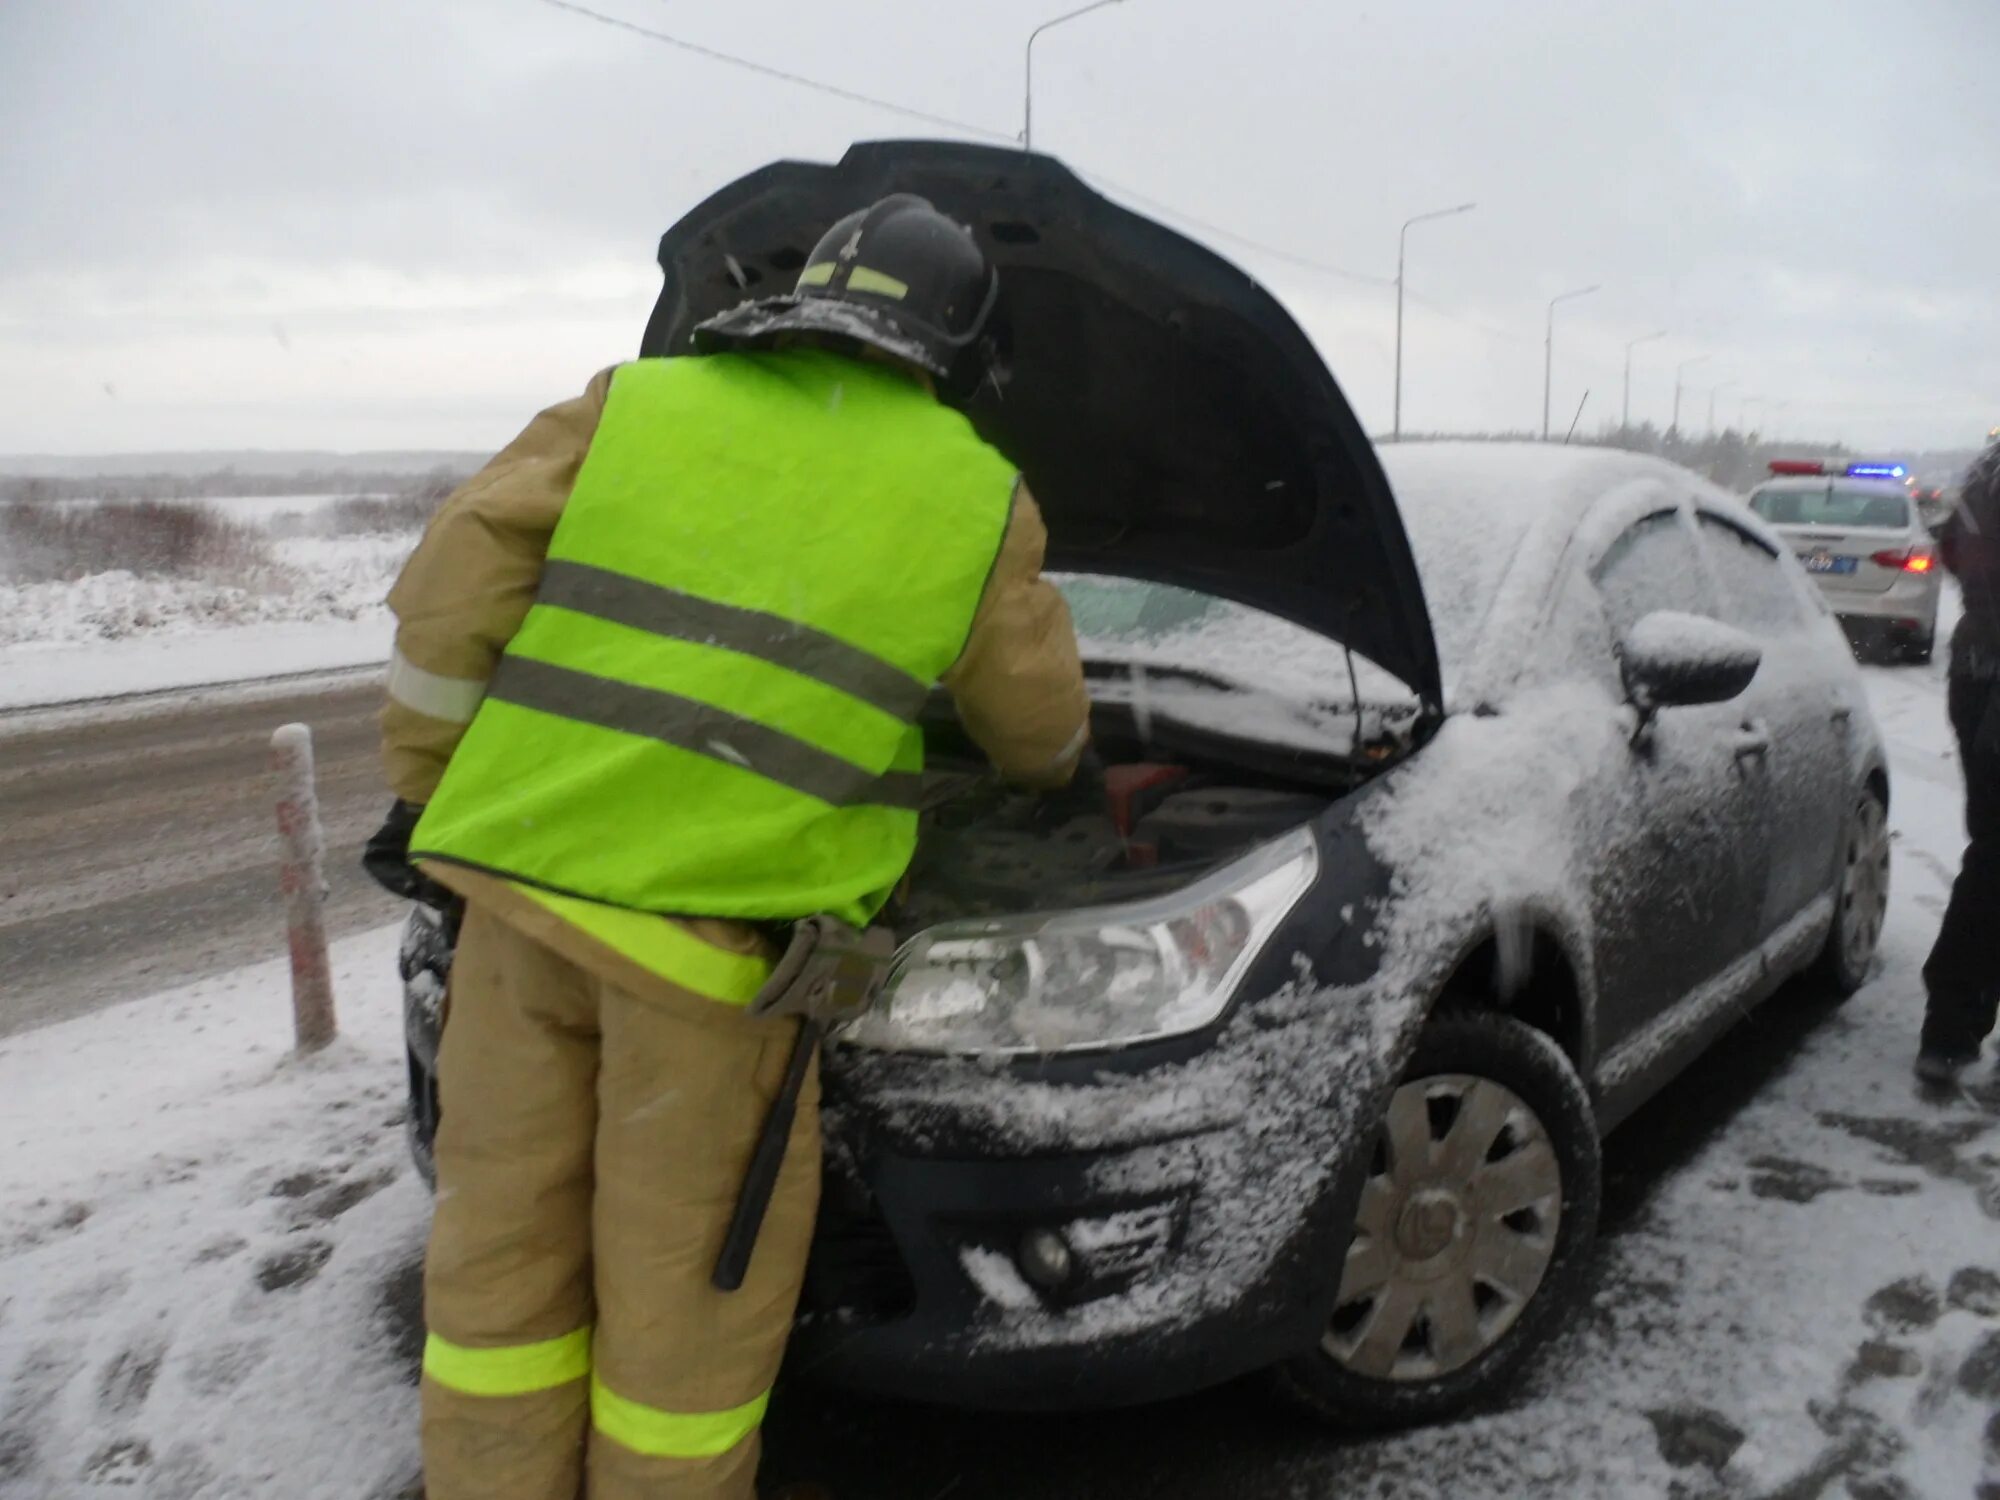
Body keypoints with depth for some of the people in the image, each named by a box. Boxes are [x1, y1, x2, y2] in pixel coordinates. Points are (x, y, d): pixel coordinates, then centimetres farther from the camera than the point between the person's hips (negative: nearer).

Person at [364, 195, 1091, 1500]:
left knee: (502, 1243, 16)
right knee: (685, 1286, 12)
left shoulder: (633, 406, 10)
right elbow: (1039, 720, 18)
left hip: (521, 873, 4)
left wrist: (429, 791, 13)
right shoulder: (976, 497, 5)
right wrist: (1049, 772, 41)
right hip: (714, 921, -3)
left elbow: (455, 590, 4)